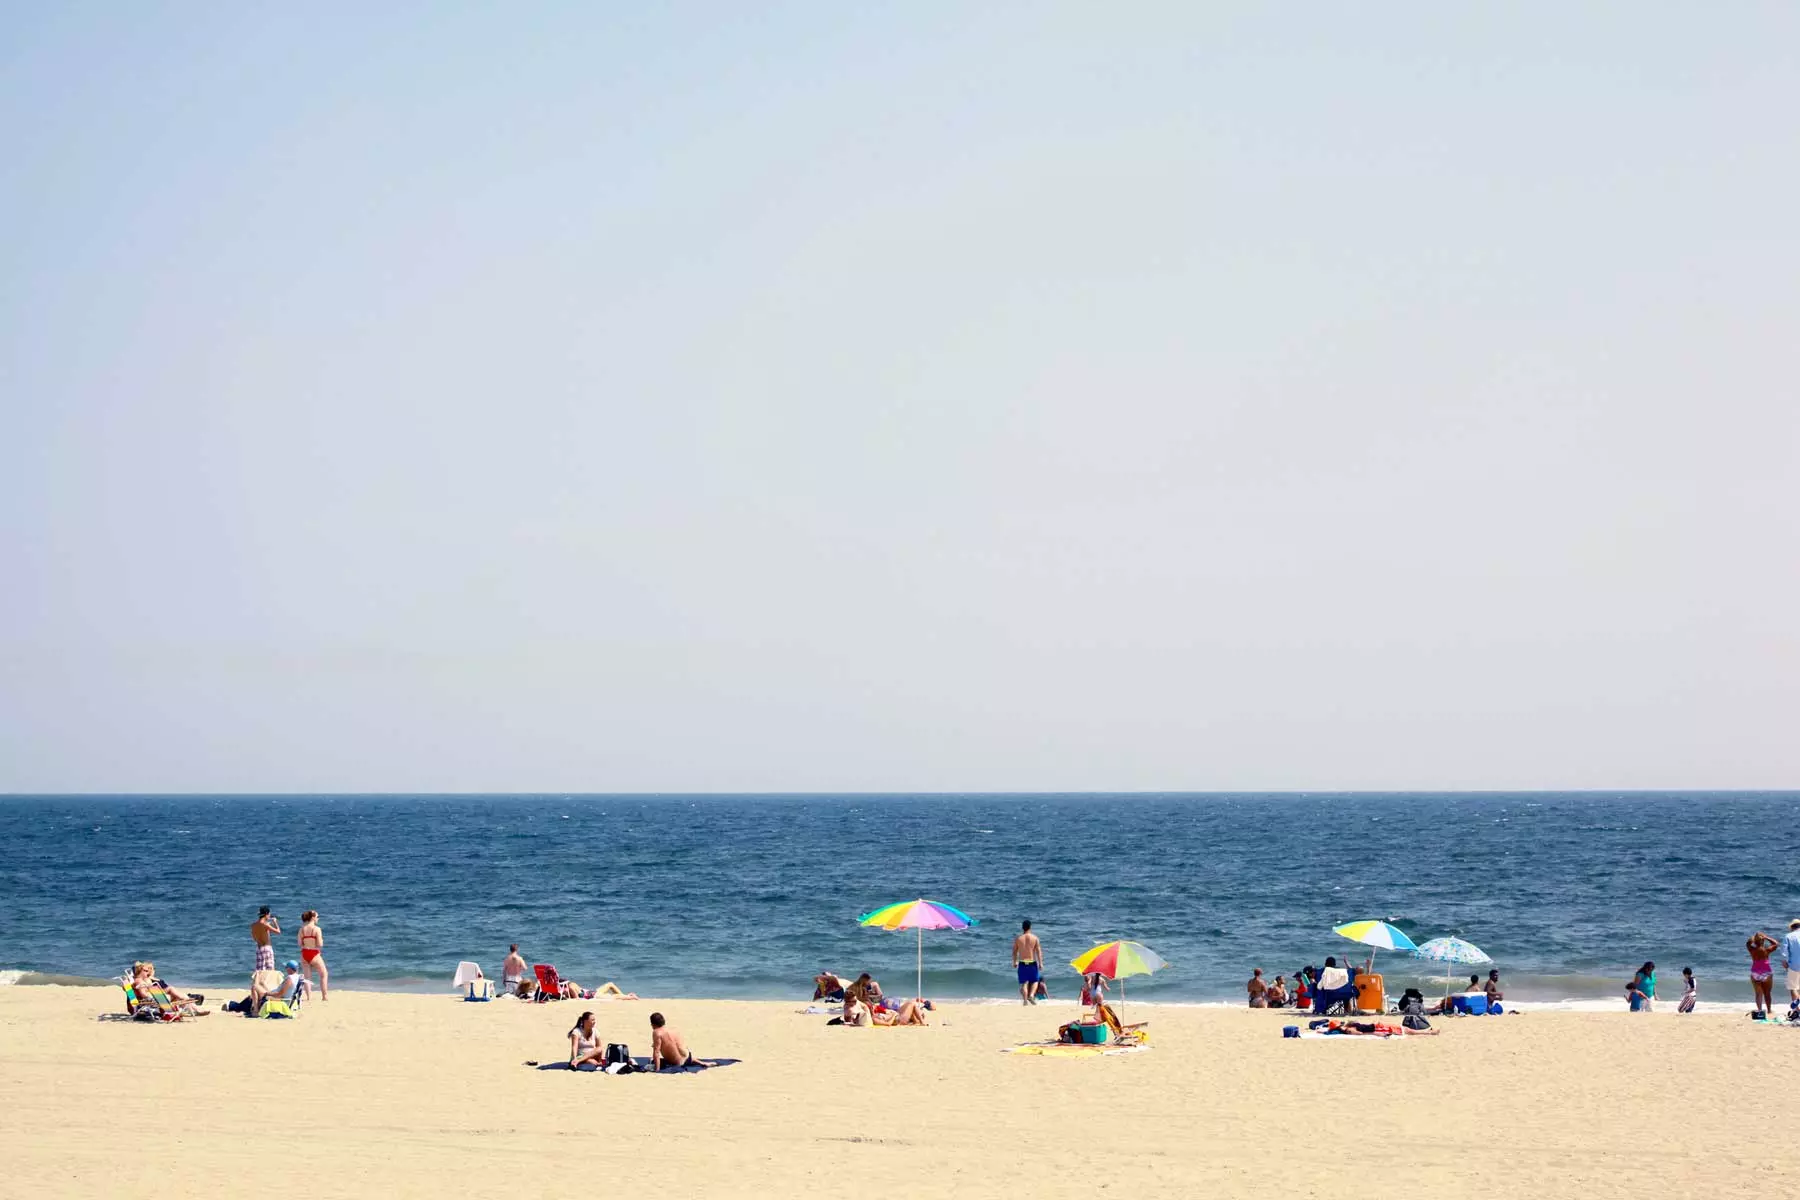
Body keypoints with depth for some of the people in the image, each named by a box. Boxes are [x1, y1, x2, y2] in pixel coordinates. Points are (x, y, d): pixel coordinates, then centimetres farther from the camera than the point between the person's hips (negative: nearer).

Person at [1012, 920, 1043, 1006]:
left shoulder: (1018, 938, 0)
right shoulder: (1034, 938, -4)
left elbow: (1014, 952, 6)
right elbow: (1038, 951, -6)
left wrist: (1014, 962, 19)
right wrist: (1040, 963, -3)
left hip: (1022, 963, 1)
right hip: (1032, 963, -1)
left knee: (1024, 983, 5)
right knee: (1034, 981, 15)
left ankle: (1025, 1001, -3)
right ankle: (1031, 995, -7)